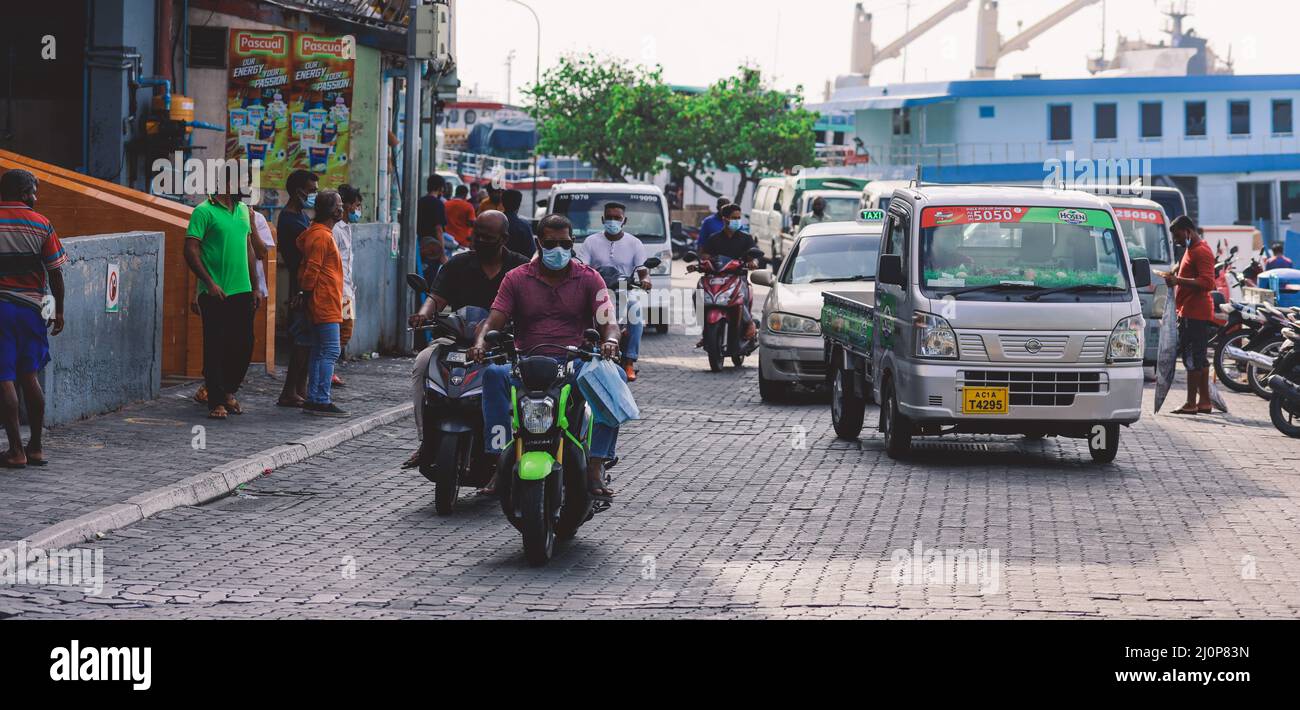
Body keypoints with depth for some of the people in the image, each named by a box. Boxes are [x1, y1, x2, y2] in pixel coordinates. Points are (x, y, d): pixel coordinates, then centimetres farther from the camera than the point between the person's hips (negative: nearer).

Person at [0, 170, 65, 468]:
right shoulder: (41, 224, -1)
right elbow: (55, 272, 1)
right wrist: (58, 309, 11)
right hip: (30, 306, 2)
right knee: (29, 376, 12)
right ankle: (36, 448, 14)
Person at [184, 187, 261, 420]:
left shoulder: (243, 210, 13)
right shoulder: (204, 211, -9)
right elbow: (191, 250, -12)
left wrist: (255, 287, 15)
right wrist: (210, 283, -18)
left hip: (242, 292, 7)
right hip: (215, 294, -7)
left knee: (244, 346, 9)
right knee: (215, 348, -2)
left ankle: (228, 392, 27)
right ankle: (216, 401, 5)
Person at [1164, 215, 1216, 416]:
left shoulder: (1201, 251, -13)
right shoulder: (1192, 250, 21)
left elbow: (1207, 283, -23)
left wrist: (1178, 280, -24)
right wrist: (1176, 277, 20)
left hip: (1195, 314, -11)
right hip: (1190, 313, 11)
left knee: (1193, 357, -10)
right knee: (1198, 358, 12)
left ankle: (1191, 403, -11)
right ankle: (1204, 401, 16)